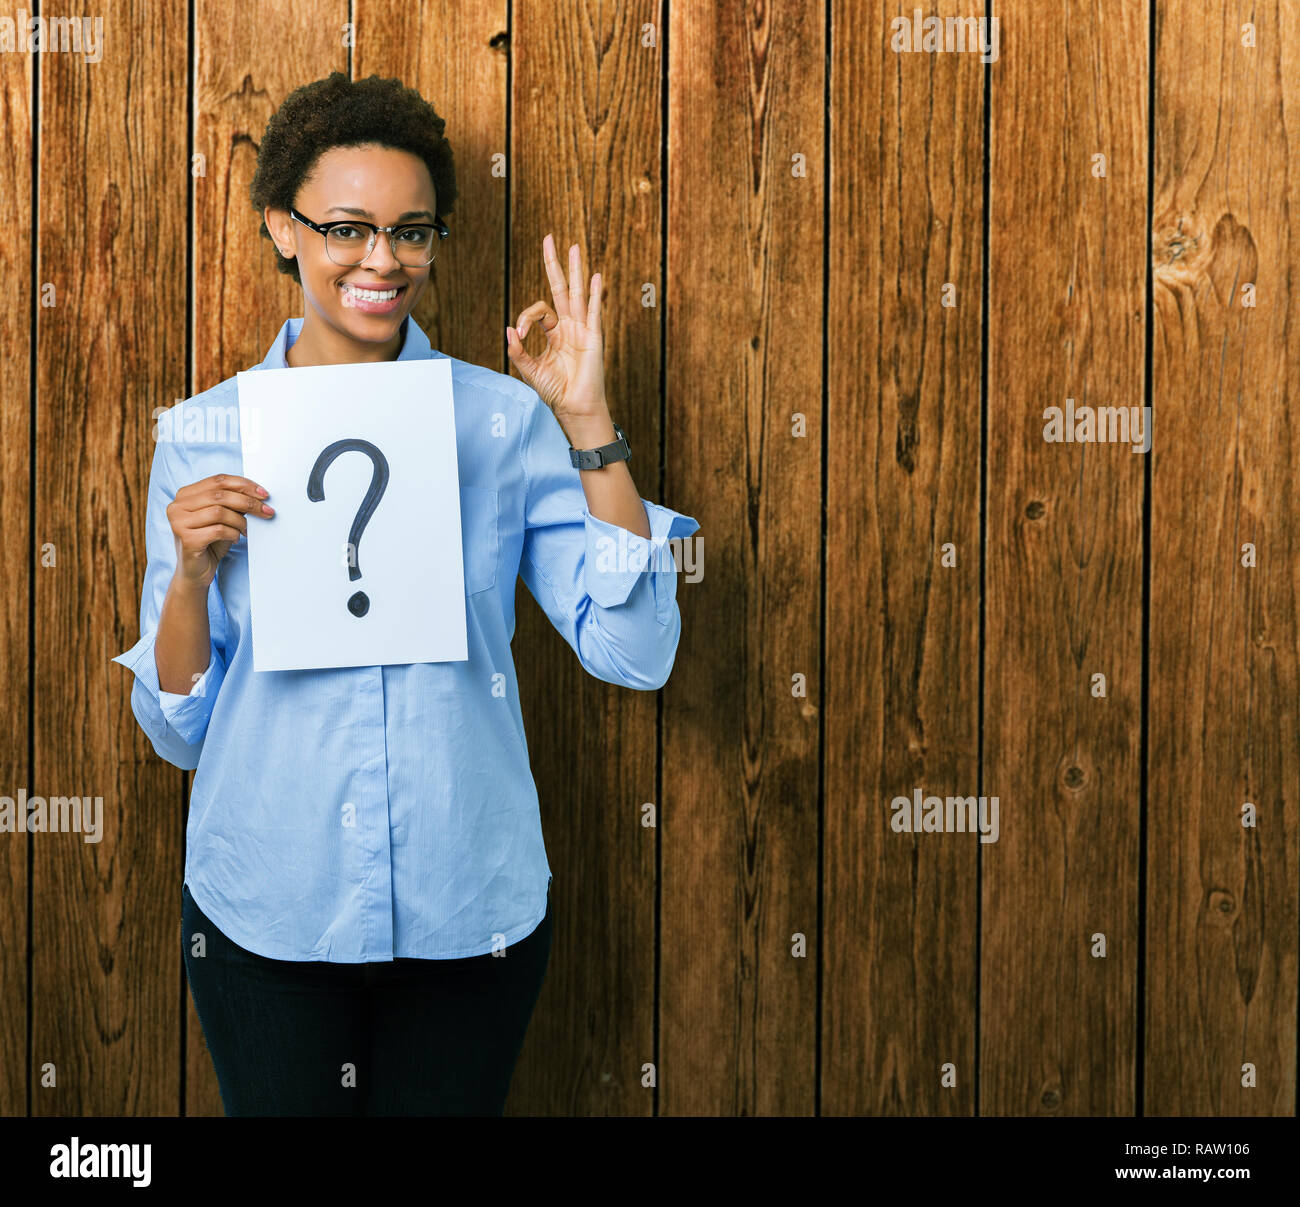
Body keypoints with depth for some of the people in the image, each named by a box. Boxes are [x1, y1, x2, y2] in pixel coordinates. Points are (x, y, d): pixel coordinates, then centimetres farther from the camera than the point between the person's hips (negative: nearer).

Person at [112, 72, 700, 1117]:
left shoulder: (506, 420, -3)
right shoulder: (204, 436, -1)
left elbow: (637, 655, -11)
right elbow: (178, 729, 2)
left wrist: (589, 422, -15)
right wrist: (192, 572, -16)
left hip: (468, 913, 0)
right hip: (265, 913, 0)